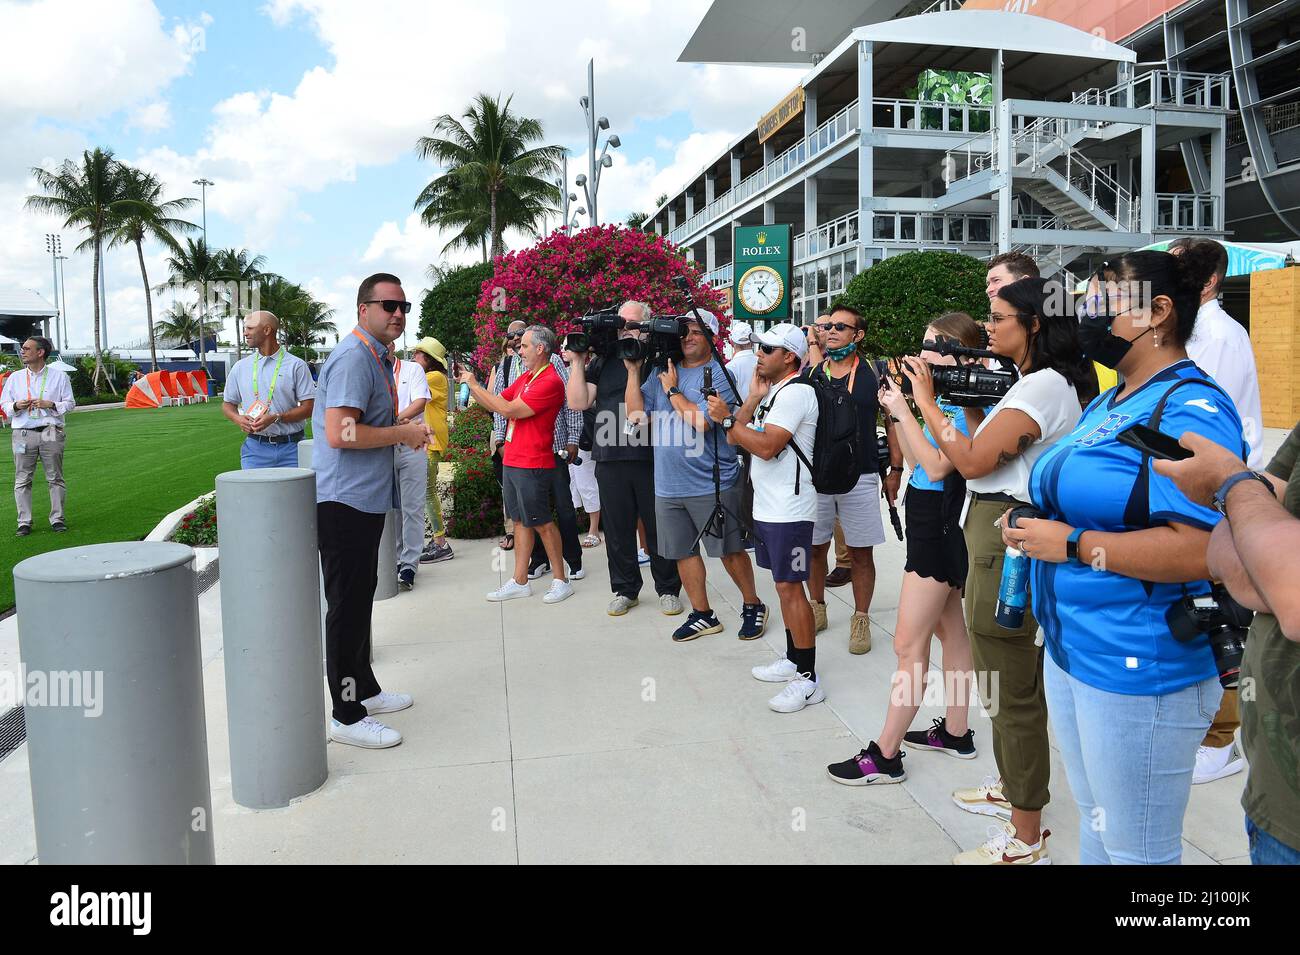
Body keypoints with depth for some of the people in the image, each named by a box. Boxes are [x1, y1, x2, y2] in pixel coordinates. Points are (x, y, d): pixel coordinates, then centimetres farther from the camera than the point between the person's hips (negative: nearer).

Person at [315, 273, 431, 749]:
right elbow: (340, 433, -27)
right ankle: (347, 715, 6)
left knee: (360, 598, 19)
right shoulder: (353, 357, -17)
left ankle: (365, 689, 33)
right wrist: (403, 433, -16)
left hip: (366, 496, 11)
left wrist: (405, 432, 11)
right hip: (345, 499, -11)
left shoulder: (377, 357, 16)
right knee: (347, 603, -3)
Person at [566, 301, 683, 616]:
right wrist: (577, 362, -2)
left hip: (651, 458, -3)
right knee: (617, 530, 11)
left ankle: (668, 589, 21)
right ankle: (625, 589, 25)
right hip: (610, 458, 3)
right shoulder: (602, 361, 11)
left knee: (659, 528, 6)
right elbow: (578, 402, 4)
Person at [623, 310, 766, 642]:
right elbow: (636, 414, 3)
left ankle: (752, 606, 25)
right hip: (668, 485, 6)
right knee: (683, 551, 12)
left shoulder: (718, 374, -8)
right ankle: (702, 615, 26)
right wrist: (633, 370, -1)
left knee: (730, 550, 5)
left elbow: (701, 422, -20)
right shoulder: (662, 371, 9)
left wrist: (672, 390, -12)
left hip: (713, 484, -5)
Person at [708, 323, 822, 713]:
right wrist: (752, 400, 1)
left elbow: (767, 447, -24)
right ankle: (793, 660, 27)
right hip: (768, 506, 10)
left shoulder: (795, 392, -14)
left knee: (790, 587, -7)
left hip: (789, 510, -10)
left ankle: (808, 680, 0)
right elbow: (737, 438, 10)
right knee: (784, 585, 16)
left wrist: (726, 419, -20)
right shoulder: (772, 391, 16)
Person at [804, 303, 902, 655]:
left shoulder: (874, 376, 0)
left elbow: (893, 423, 4)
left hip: (861, 479, -2)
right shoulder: (808, 376, 5)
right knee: (814, 547, 11)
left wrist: (895, 470, 0)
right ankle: (817, 608, 30)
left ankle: (861, 619, 18)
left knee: (861, 553, 4)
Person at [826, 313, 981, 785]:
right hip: (931, 525, 10)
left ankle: (885, 755, 2)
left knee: (908, 643, -6)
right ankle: (956, 731, 30)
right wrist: (897, 414, 2)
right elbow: (916, 462, 11)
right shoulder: (943, 400, 10)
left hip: (939, 528, -10)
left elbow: (938, 466, -24)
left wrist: (906, 409, -21)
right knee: (950, 627, 17)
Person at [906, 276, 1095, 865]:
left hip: (1009, 541, -11)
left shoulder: (1044, 386, -17)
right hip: (997, 534, 11)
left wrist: (926, 399, -13)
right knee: (1006, 679, 22)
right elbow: (985, 449, 17)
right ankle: (1012, 787, 40)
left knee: (1013, 690, -2)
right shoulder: (1032, 382, 16)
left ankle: (1026, 839, 10)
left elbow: (971, 461, -21)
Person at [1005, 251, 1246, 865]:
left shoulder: (1191, 410, -18)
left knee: (1136, 851, 8)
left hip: (1140, 671, -9)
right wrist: (1035, 529, 7)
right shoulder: (1107, 404, 12)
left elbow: (1203, 549, -28)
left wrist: (1072, 543, -23)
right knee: (1095, 826, 25)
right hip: (1070, 652, 9)